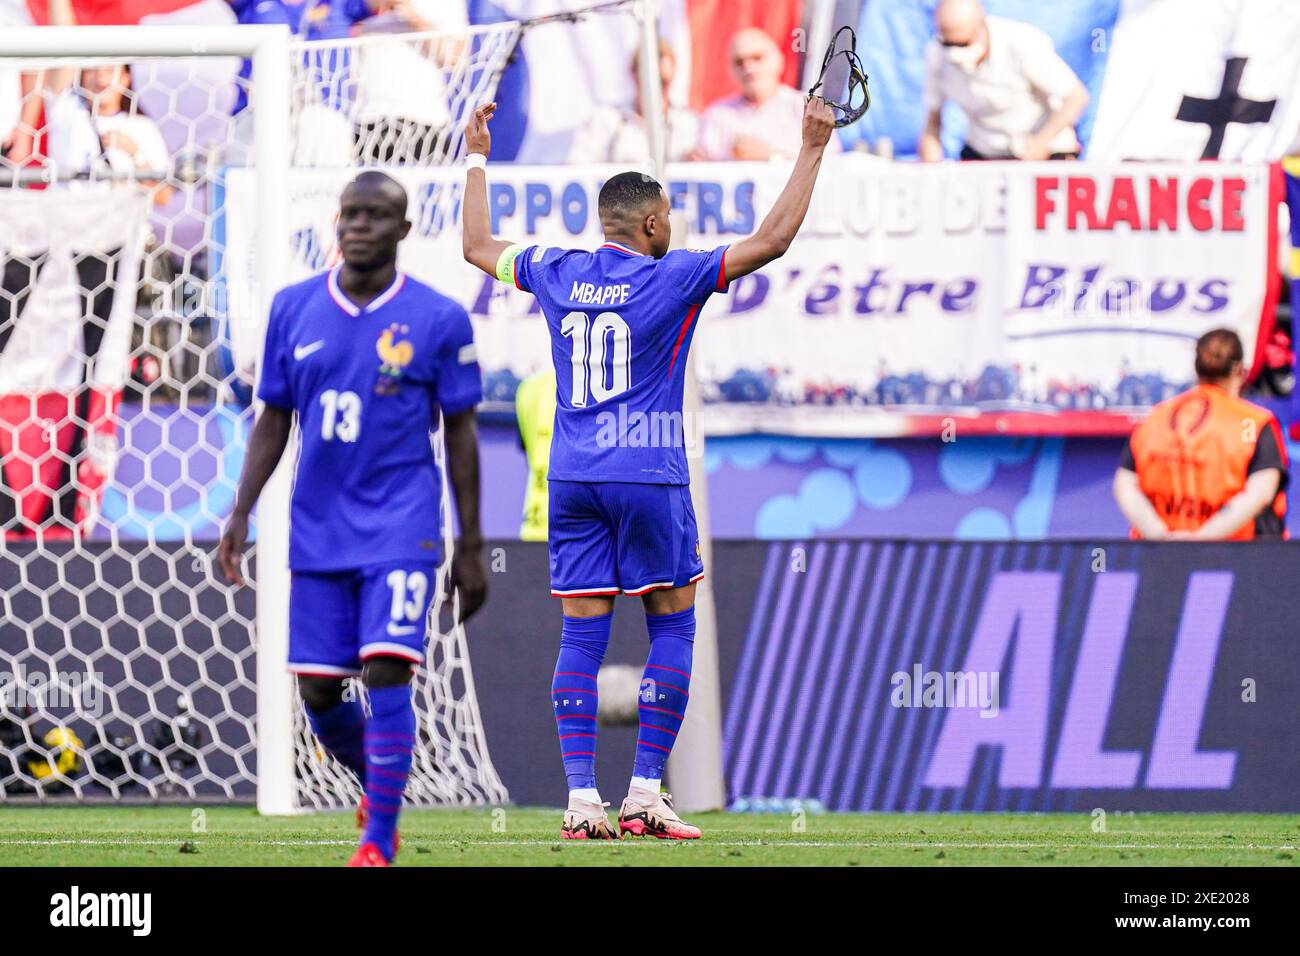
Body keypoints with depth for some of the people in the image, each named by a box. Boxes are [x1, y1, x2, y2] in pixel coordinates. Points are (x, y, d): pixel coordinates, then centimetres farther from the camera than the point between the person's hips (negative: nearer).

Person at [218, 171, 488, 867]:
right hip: (317, 532, 4)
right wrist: (240, 515, 4)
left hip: (401, 524, -3)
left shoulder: (438, 320, -3)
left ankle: (378, 840, -8)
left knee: (385, 672, -15)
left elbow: (460, 432, 2)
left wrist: (471, 546, 2)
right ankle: (376, 783, 33)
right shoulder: (294, 309, 5)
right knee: (317, 690, 4)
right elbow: (273, 419, 11)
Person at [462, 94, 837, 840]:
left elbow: (479, 247, 25)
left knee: (583, 632, 3)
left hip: (573, 474, 5)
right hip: (648, 475, -5)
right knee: (673, 625, 4)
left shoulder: (556, 273, 7)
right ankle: (646, 793, -2)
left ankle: (582, 799, -3)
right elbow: (772, 240, -7)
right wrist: (812, 150, -2)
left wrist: (477, 158, 35)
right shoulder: (672, 278, -6)